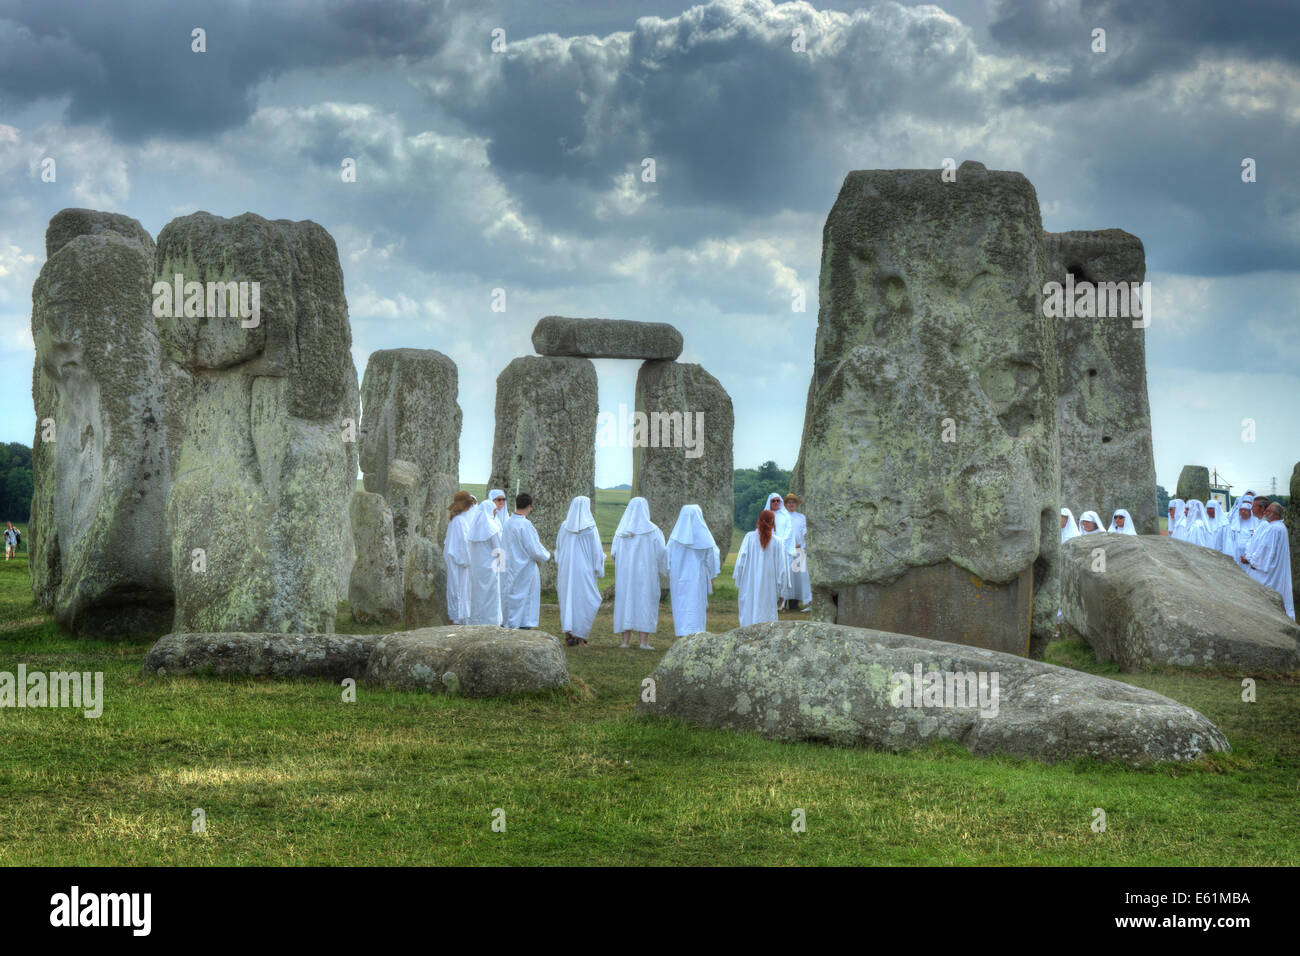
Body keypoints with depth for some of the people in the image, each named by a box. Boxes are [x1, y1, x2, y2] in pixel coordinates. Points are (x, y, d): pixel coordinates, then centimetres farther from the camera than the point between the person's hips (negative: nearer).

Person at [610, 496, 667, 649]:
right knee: (645, 603, 1)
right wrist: (663, 571, 7)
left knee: (625, 603, 8)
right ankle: (644, 641, -4)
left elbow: (614, 553, 3)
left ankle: (625, 641, 5)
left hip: (625, 574, 3)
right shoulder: (651, 530, -7)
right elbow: (662, 551, -9)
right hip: (646, 574, -3)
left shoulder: (621, 531, 2)